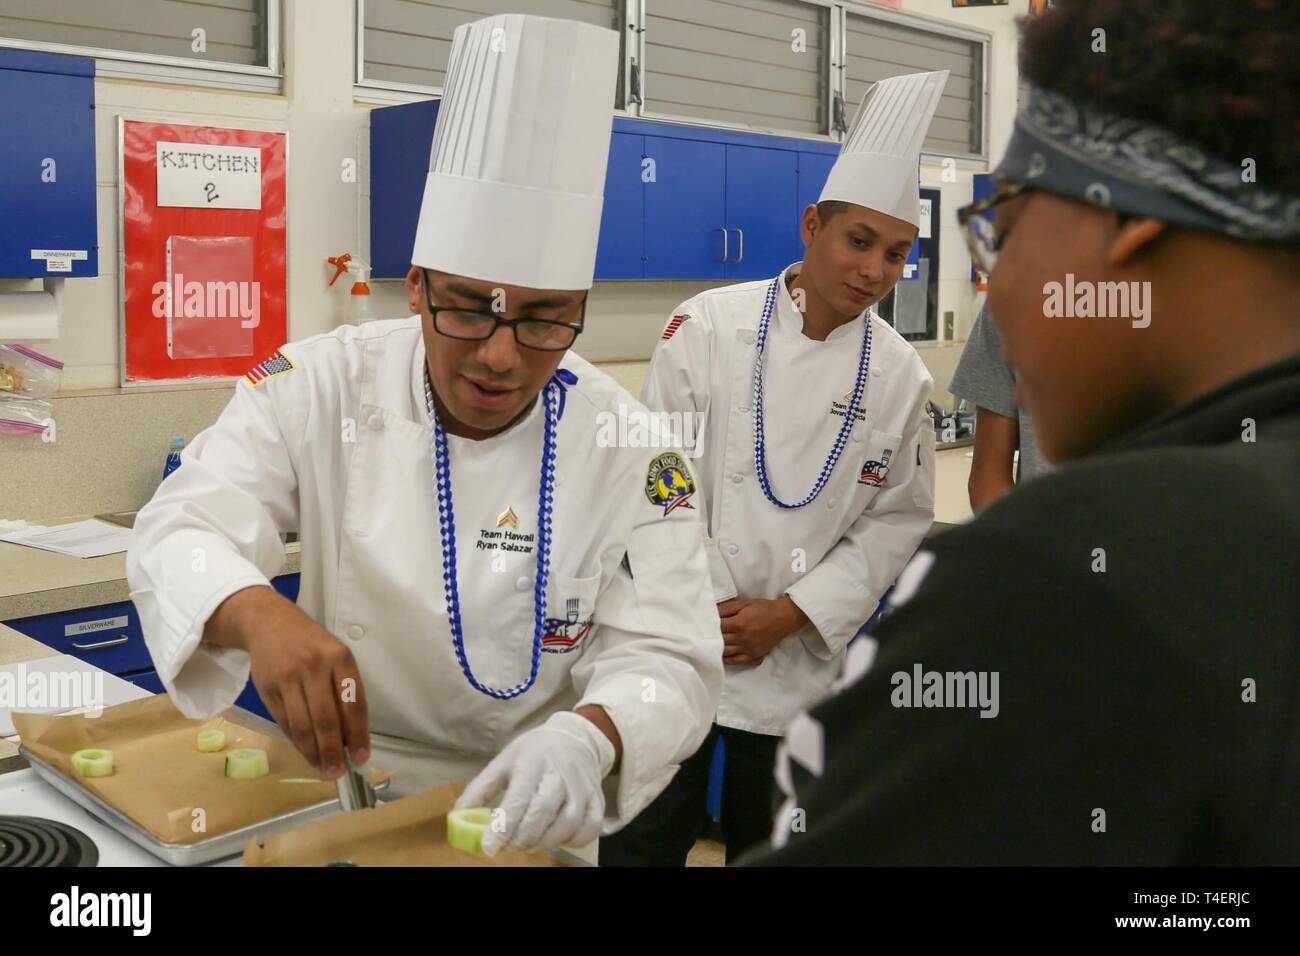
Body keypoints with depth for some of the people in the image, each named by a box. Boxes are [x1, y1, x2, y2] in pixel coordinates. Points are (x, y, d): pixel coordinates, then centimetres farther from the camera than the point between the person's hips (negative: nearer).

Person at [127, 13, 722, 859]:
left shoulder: (628, 444, -11)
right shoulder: (323, 385, -9)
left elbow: (669, 660, -14)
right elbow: (179, 532, -14)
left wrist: (589, 735, -37)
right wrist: (258, 614, -37)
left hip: (526, 816, 0)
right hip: (336, 784, 1)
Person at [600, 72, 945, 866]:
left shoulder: (899, 374, -2)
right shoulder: (709, 327, -9)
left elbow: (897, 519, 1)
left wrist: (791, 614, -8)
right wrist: (711, 606, -9)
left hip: (799, 656, 2)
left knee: (768, 839, 17)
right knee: (644, 840, 5)